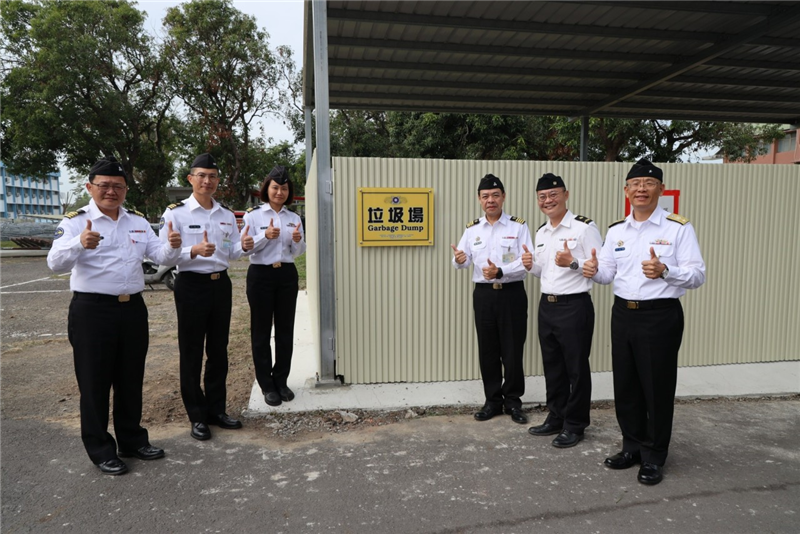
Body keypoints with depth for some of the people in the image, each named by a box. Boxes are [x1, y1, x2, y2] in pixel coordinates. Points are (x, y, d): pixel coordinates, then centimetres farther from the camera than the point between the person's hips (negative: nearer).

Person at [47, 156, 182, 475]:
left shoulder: (138, 222, 10)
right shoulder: (75, 222, -5)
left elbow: (163, 258, 7)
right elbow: (55, 263, -19)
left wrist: (173, 246, -17)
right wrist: (80, 243, -40)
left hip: (133, 308, 5)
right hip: (92, 311, -4)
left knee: (131, 379, 15)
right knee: (95, 382, 6)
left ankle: (132, 440, 30)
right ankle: (100, 450, 20)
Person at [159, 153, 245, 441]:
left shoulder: (227, 215, 8)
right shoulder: (175, 212, -6)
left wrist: (244, 246, -9)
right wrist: (195, 251, -30)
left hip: (221, 284, 5)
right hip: (192, 285, -5)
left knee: (219, 349, 12)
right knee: (192, 352, 4)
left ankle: (216, 409, 27)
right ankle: (197, 416, 18)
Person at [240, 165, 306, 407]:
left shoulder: (294, 218, 8)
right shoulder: (253, 215, -3)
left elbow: (298, 253, 9)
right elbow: (245, 248, -7)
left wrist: (298, 241, -13)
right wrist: (265, 236, -22)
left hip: (287, 275, 4)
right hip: (261, 275, -3)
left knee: (285, 329, 8)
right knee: (262, 331, 4)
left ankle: (281, 381, 22)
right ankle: (267, 385, 16)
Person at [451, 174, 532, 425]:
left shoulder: (518, 227, -2)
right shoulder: (472, 229, 7)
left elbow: (526, 262, -12)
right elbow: (463, 261, -3)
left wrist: (500, 271, -26)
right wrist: (459, 259, -27)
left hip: (512, 293, -3)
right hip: (483, 294, 3)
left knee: (512, 350, 6)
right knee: (488, 350, 11)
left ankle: (513, 401, 25)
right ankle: (493, 401, 27)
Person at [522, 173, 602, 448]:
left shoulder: (584, 227, -12)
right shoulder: (541, 232, 12)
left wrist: (572, 263, -28)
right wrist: (531, 265, 0)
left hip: (574, 307, -7)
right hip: (546, 305, 7)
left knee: (576, 368, 6)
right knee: (552, 366, 17)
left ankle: (575, 425, 22)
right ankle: (556, 418, 33)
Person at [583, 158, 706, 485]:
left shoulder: (678, 228, -7)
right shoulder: (616, 231, 9)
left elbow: (698, 275, -11)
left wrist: (665, 271, -29)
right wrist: (594, 271, -10)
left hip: (661, 316, -5)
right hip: (623, 314, 5)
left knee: (657, 387, 5)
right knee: (625, 384, 14)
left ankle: (654, 457, 24)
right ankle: (632, 446, 33)